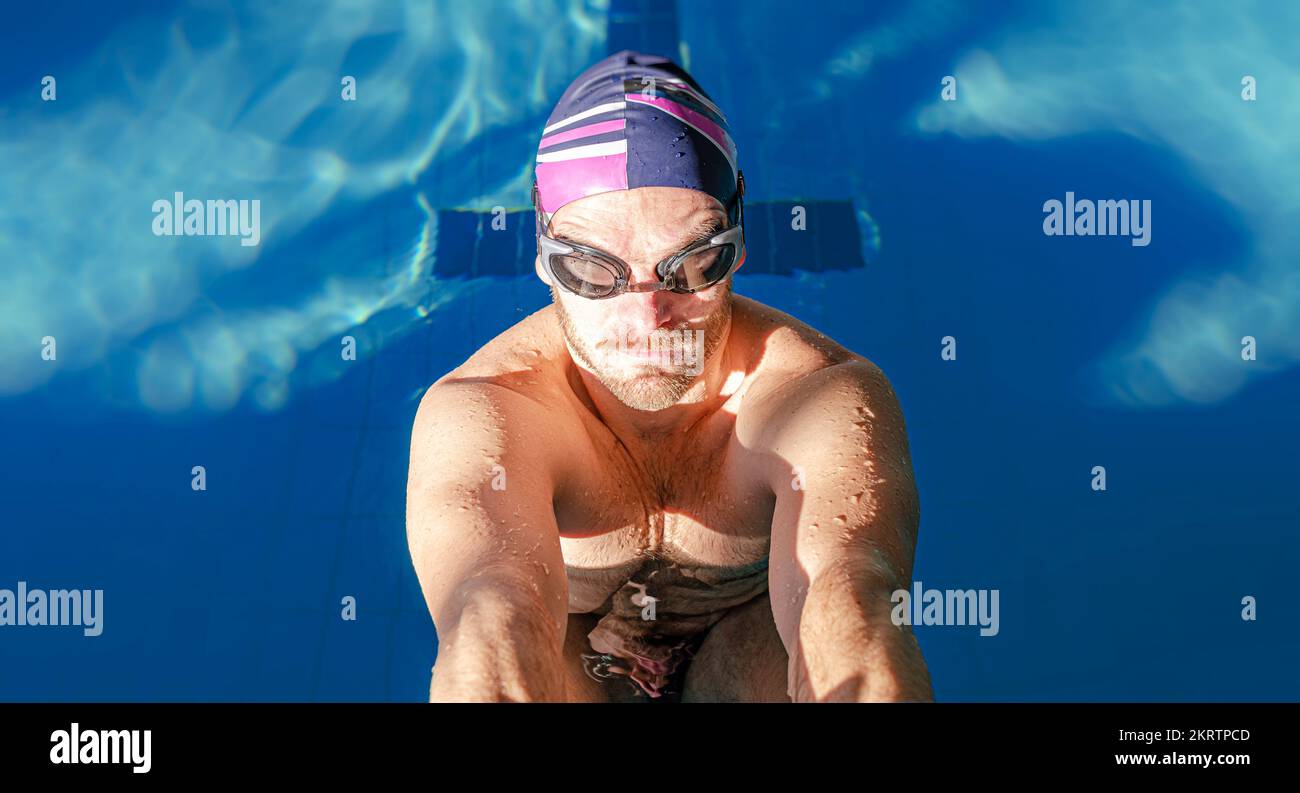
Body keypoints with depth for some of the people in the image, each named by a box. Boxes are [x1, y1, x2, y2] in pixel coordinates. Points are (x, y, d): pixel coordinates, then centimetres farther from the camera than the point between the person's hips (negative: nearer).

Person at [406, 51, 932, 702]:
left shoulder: (827, 396, -26)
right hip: (570, 670, 1)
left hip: (746, 657, 0)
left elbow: (849, 594, -45)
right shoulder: (474, 414, -27)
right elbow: (497, 612, -46)